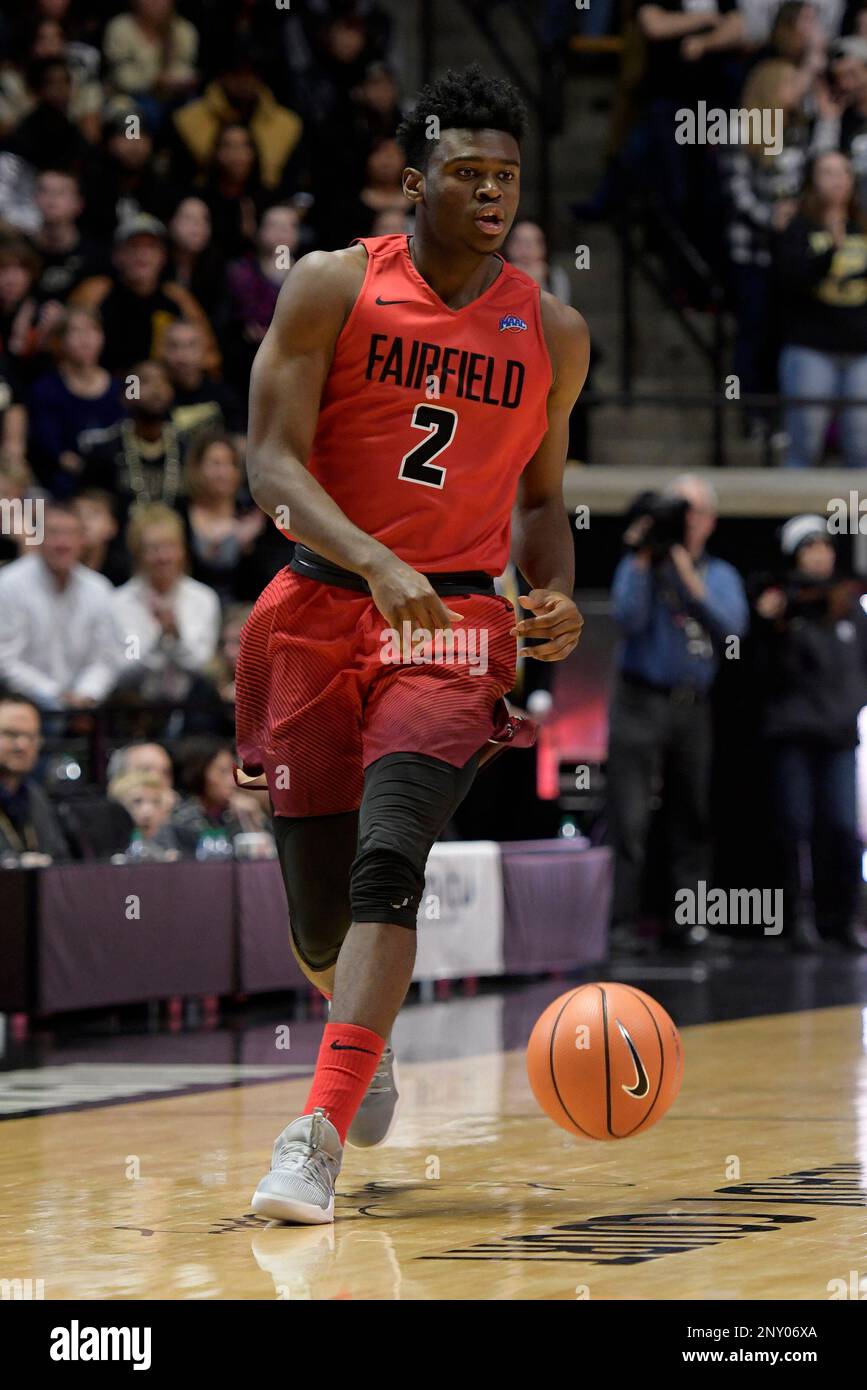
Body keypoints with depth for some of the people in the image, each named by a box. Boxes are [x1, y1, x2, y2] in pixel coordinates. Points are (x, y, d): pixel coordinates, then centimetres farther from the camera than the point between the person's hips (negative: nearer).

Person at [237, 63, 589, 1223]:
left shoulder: (552, 333, 7)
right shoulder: (333, 289, -2)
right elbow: (273, 464, -9)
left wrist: (559, 597, 0)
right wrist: (377, 563, -25)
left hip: (456, 623, 0)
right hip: (319, 610, 0)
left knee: (388, 856, -23)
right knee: (319, 909, 6)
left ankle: (319, 1138, -27)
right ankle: (368, 1041, 42)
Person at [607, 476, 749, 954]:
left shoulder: (720, 575, 13)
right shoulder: (640, 564, 4)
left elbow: (731, 626, -6)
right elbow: (629, 619, -12)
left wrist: (689, 578, -13)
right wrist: (643, 560, -14)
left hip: (693, 705, 3)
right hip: (641, 701, -3)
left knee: (691, 816, 3)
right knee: (630, 819, -8)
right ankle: (622, 923, -10)